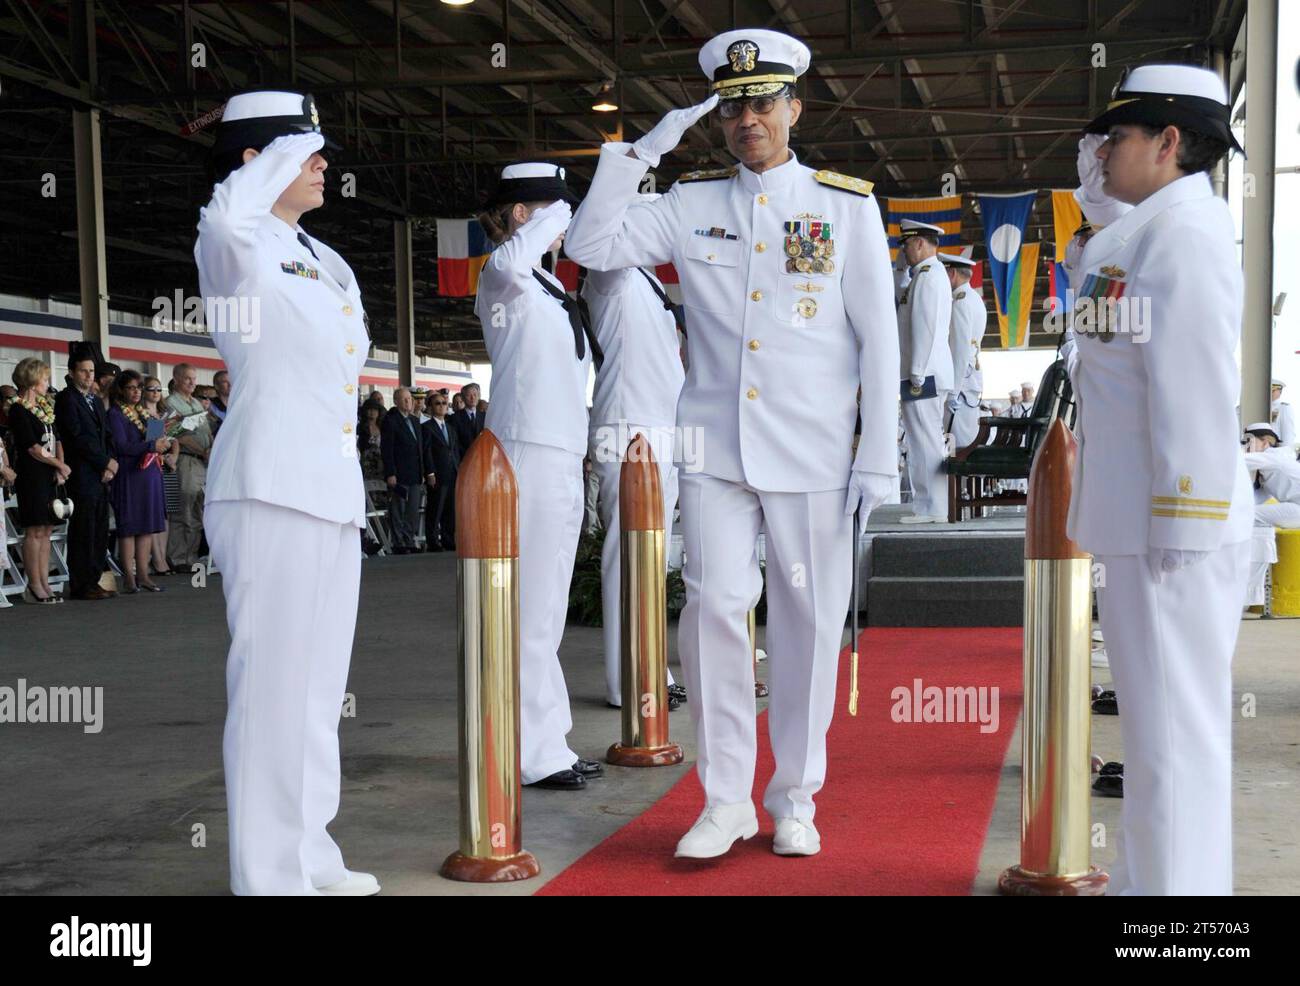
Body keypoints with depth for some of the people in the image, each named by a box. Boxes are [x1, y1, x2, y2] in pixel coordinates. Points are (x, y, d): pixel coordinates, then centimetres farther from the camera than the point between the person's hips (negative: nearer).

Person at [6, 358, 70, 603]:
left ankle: (44, 584, 11)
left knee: (46, 530, 7)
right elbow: (32, 447, -13)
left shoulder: (46, 406, 15)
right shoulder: (18, 410, -9)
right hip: (31, 475, -8)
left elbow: (57, 440, 13)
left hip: (49, 475, 8)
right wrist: (60, 465, -6)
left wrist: (60, 467, -1)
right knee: (34, 530, -5)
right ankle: (34, 586, -1)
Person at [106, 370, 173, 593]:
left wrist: (164, 443, 0)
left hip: (149, 473, 7)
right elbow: (121, 446, -15)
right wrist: (152, 446, -20)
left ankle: (143, 575, 10)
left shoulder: (142, 413, 17)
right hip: (129, 476, -7)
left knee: (147, 526, 6)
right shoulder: (115, 414, -5)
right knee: (128, 527, -3)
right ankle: (129, 577, 0)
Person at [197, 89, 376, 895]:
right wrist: (287, 147, -15)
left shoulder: (325, 261, 20)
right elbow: (225, 217, -30)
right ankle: (271, 875, -3)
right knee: (275, 681, -8)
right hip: (272, 487, -9)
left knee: (321, 684, 12)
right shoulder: (236, 246, -5)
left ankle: (312, 857, 22)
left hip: (334, 489, 9)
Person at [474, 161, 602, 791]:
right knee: (530, 605, -9)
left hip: (561, 452, 10)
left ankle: (546, 743, 20)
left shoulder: (546, 285, 20)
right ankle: (533, 752, -5)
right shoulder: (504, 277, -8)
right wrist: (558, 214, -19)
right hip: (528, 452, -10)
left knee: (546, 608, 13)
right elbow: (507, 260, -34)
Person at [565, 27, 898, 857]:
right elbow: (591, 247, 2)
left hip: (813, 455, -1)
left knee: (810, 621, 4)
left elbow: (879, 337, 1)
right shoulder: (691, 205, 8)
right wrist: (641, 153, -4)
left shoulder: (848, 204, 4)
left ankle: (796, 800, 19)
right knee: (713, 609, -5)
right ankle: (726, 799, 10)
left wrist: (879, 455, -4)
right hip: (715, 447, 1)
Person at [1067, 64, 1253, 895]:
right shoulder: (1154, 228, 16)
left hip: (1174, 529, -11)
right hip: (1139, 523, 11)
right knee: (1160, 725, 19)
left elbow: (1196, 388, -22)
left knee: (1175, 732, -4)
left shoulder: (1185, 230, -15)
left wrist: (1180, 531, -22)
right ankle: (1149, 880, 33)